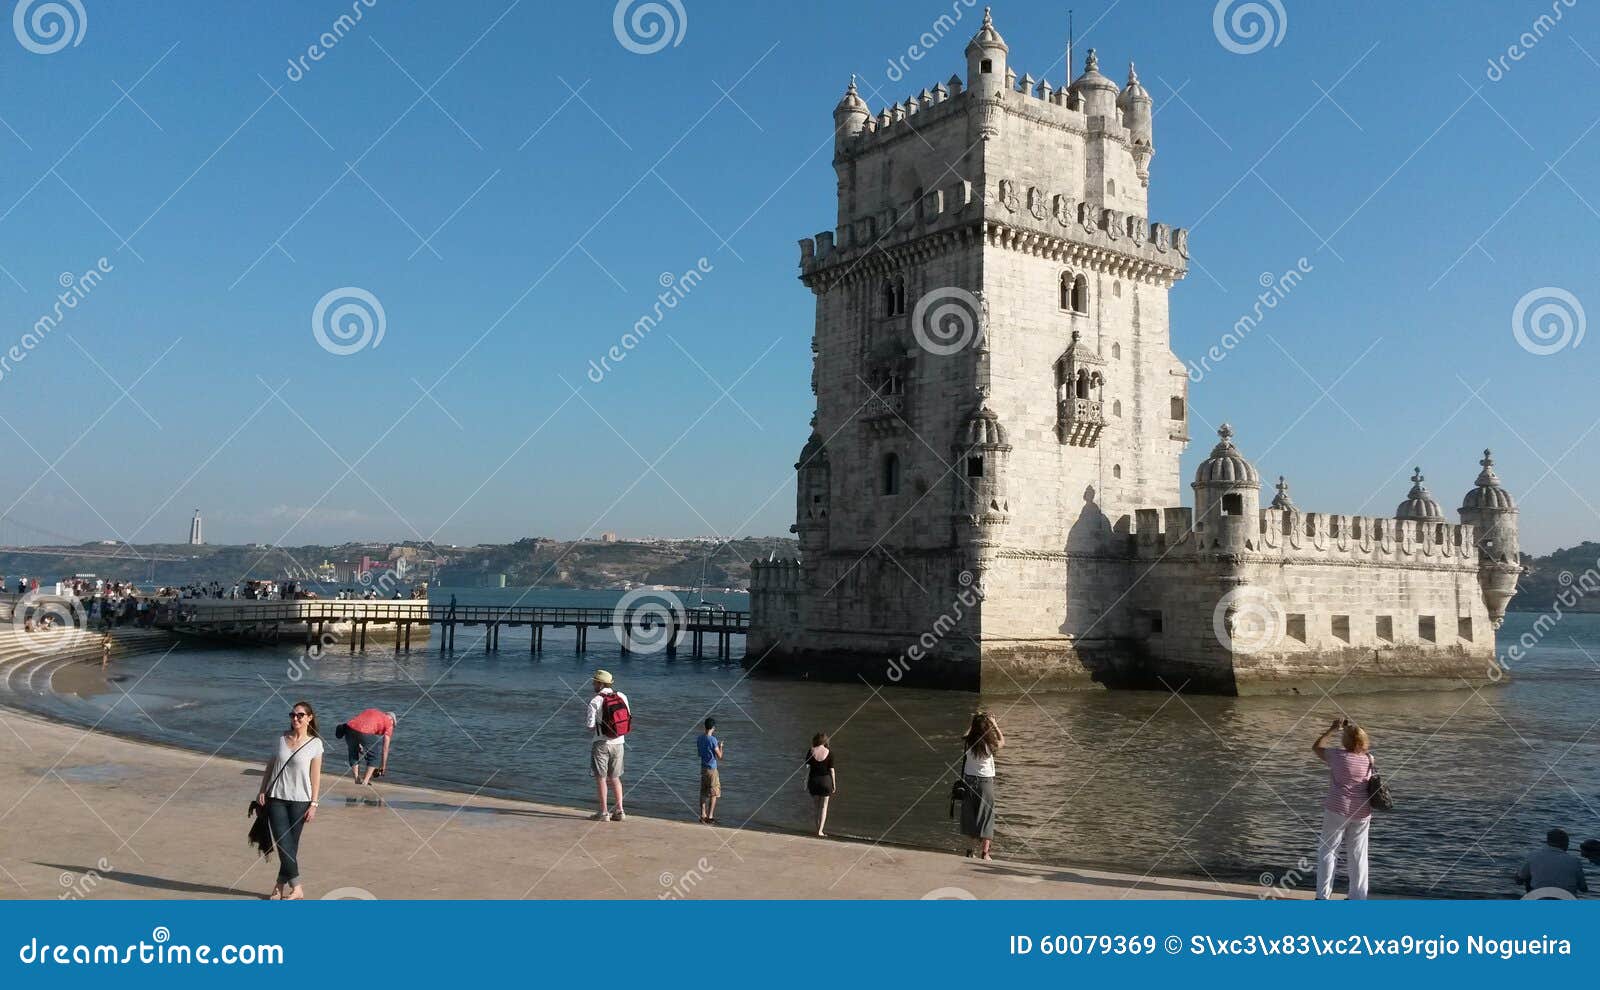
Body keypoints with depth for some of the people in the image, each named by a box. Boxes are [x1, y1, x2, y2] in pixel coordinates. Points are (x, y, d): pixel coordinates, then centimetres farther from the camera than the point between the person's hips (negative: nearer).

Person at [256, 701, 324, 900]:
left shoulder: (315, 744, -2)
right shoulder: (282, 740, 7)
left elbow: (315, 777, -3)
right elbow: (270, 766, 13)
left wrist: (313, 804, -7)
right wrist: (262, 790, 3)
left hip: (300, 801, -2)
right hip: (276, 798, 2)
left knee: (291, 844, 2)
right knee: (283, 843, -6)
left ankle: (280, 887, 13)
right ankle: (296, 887, -1)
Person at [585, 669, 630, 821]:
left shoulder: (595, 701, -13)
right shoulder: (622, 697, 0)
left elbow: (590, 727, -12)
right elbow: (629, 718, 7)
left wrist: (588, 714, 7)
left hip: (602, 743, -5)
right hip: (618, 743, 5)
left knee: (600, 777, 4)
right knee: (615, 777, 16)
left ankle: (603, 812, 4)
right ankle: (619, 810, 11)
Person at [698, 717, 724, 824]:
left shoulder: (700, 738, 2)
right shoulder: (713, 740, -18)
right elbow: (719, 756, -13)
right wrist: (720, 746, 5)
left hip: (703, 768, 6)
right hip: (712, 769, -6)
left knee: (703, 793, 12)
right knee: (713, 793, 3)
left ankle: (703, 815, 12)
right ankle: (710, 816, 2)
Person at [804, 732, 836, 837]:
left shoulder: (811, 752, -5)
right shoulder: (829, 752, -8)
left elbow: (807, 768, -5)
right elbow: (831, 770, -6)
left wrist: (806, 783, 2)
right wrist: (834, 785, 3)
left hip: (813, 780, 1)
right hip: (825, 780, -1)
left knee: (816, 805, 18)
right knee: (824, 806, 8)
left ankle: (819, 828, 24)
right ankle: (820, 831, 3)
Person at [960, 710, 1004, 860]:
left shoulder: (967, 743, -9)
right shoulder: (989, 745, -16)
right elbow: (1002, 741, 6)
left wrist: (973, 722, 18)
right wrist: (995, 724, 8)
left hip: (969, 780, 3)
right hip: (985, 782, -3)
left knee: (969, 815, 13)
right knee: (985, 817, 6)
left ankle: (970, 851, 15)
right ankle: (984, 853, 4)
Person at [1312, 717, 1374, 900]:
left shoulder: (1338, 756, -11)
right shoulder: (1368, 759, 0)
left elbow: (1316, 747, 6)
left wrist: (1332, 729, 12)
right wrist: (1352, 728, 21)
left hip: (1338, 810, -4)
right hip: (1362, 813, 4)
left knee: (1328, 851, 5)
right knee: (1357, 855, 12)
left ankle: (1323, 895, 5)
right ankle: (1358, 897, 16)